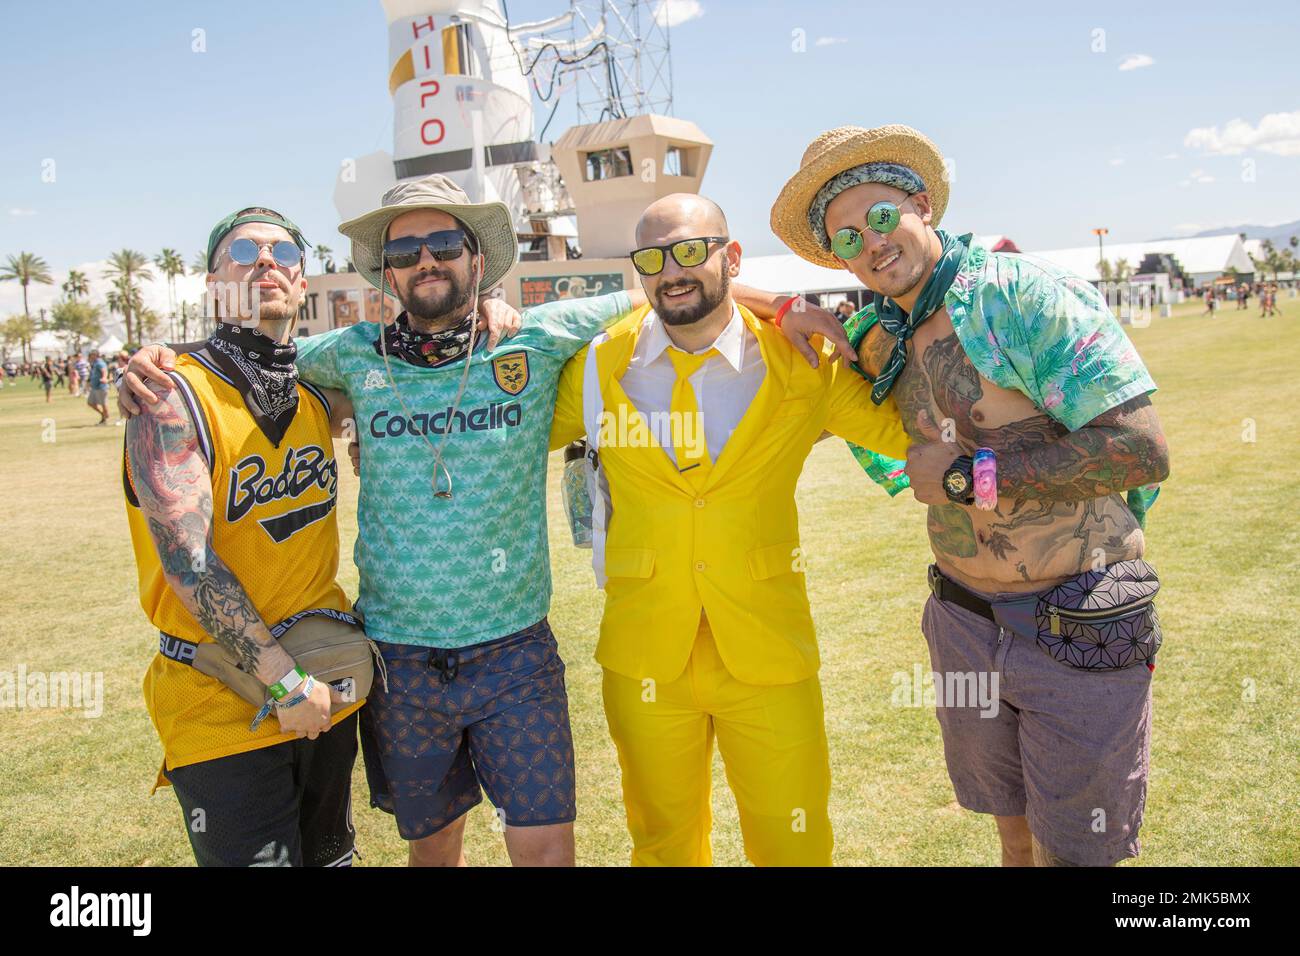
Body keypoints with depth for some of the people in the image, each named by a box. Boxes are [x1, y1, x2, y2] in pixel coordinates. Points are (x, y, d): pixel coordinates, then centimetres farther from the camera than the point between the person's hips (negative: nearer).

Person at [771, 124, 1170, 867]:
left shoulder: (1022, 293, -17)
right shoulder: (889, 338, 6)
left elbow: (1143, 450, -24)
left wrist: (969, 475, -20)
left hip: (1080, 634, -6)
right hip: (965, 625, 7)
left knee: (1071, 850, 7)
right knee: (1015, 833, 21)